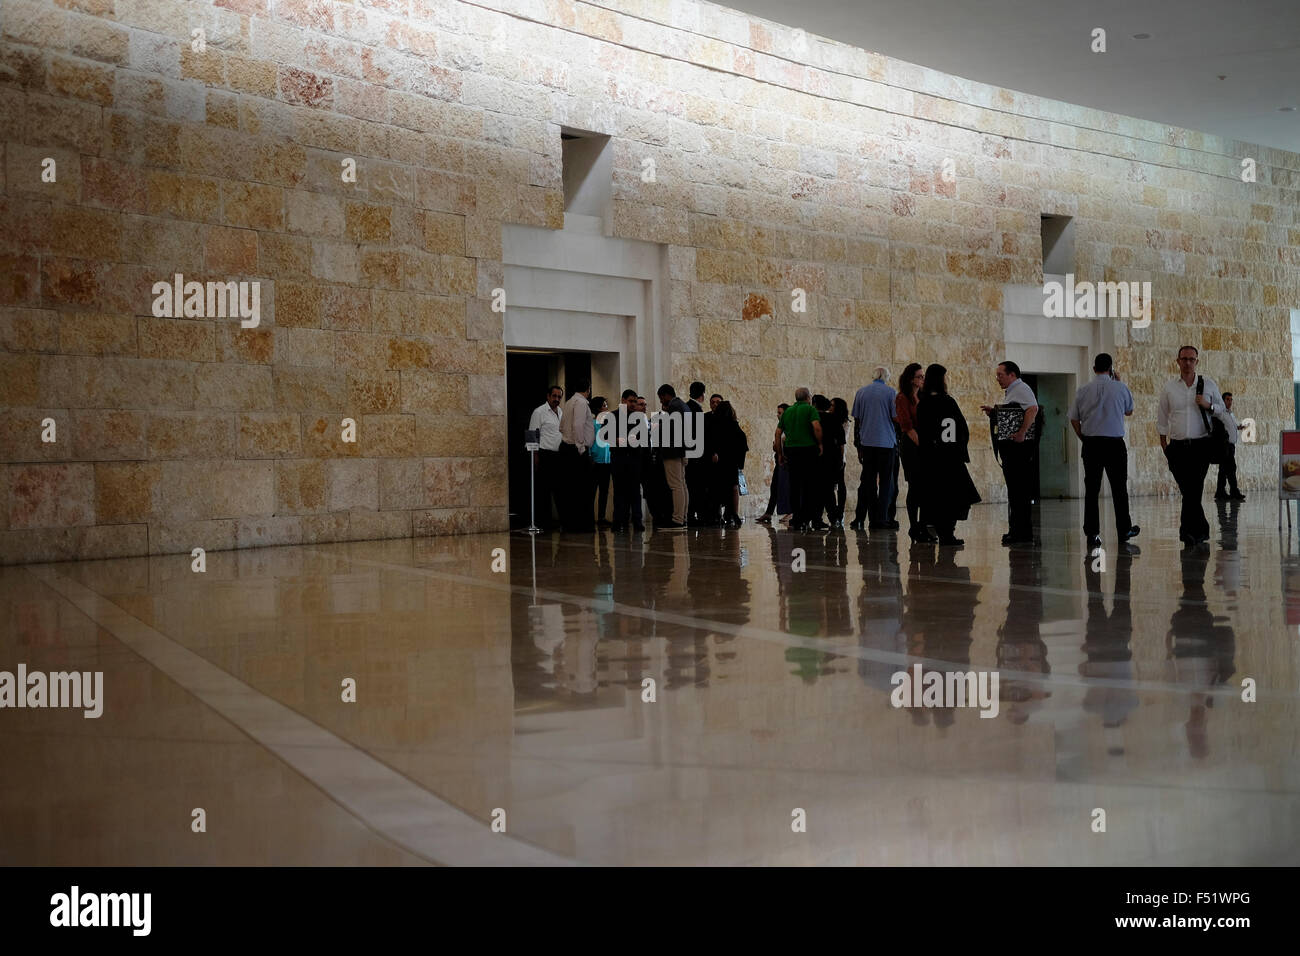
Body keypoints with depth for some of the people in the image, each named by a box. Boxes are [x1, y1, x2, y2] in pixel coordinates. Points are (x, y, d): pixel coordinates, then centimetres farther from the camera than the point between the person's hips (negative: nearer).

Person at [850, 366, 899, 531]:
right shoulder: (890, 391, -2)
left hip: (867, 442, 3)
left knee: (867, 480, 8)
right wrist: (897, 442, 5)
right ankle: (881, 519, -1)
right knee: (885, 481, 2)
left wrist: (857, 443, 14)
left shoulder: (861, 392, 8)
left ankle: (860, 519, 5)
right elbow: (896, 418, -3)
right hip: (886, 443, -3)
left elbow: (856, 420, 9)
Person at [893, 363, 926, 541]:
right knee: (915, 487, -4)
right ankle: (914, 528, 2)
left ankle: (924, 527, 9)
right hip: (910, 446, -6)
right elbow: (907, 426, -12)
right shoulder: (903, 398, -5)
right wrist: (921, 444, -16)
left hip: (924, 445, 7)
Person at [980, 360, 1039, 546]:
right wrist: (993, 412, 12)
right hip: (1010, 447, 11)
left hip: (1020, 446, -11)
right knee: (1014, 490, 13)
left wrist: (1022, 433, -32)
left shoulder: (1021, 389, -10)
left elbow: (1032, 409, -27)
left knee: (1019, 492, -9)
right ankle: (1016, 531, 18)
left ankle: (1023, 534, -7)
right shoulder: (1010, 392, 22)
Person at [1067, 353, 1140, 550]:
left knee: (1091, 489, 3)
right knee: (1119, 488, 10)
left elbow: (1074, 419, 3)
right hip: (1115, 443, -1)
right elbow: (1129, 411, 15)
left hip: (1090, 444, 2)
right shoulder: (1120, 388, -3)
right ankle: (1124, 530, 18)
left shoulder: (1083, 391, 1)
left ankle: (1091, 533, 1)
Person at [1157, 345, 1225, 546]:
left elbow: (1221, 407, 13)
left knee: (1193, 490, -10)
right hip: (1177, 445, 2)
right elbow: (1162, 417, 12)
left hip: (1201, 445, -2)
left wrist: (1208, 405, -8)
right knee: (1188, 490, 3)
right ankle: (1202, 530, 15)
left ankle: (1188, 530, -7)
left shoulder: (1209, 385, 4)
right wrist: (1163, 441, 8)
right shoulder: (1169, 387, 6)